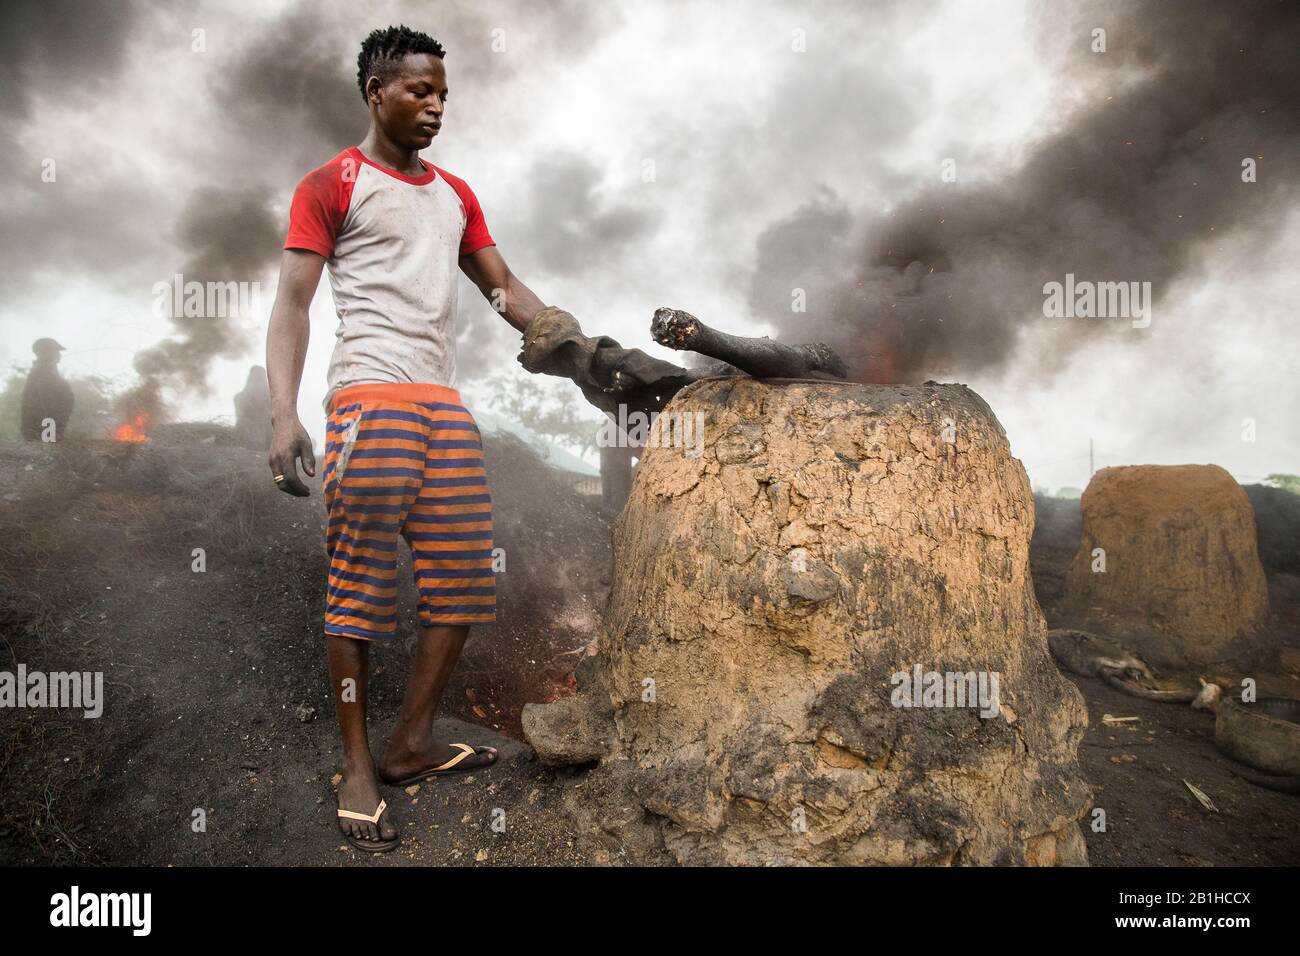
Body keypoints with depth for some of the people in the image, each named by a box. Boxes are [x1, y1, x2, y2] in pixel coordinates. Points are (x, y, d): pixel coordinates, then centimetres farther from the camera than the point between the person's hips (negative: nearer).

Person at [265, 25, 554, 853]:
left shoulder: (456, 195, 21)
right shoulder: (331, 185, 4)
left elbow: (505, 288, 19)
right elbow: (293, 303, -3)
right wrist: (284, 414, -15)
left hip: (447, 403, 6)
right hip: (370, 399, -6)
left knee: (464, 576, 4)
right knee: (362, 582, -4)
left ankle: (413, 742, 17)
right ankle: (358, 768, 8)